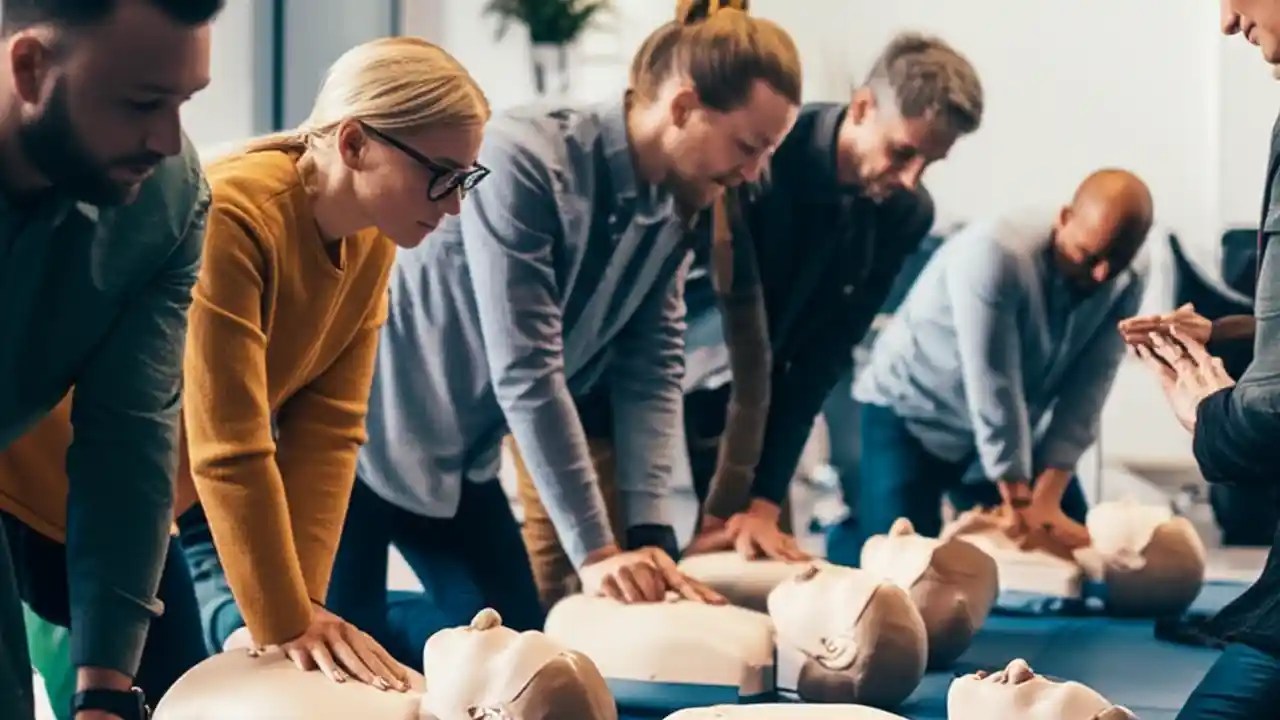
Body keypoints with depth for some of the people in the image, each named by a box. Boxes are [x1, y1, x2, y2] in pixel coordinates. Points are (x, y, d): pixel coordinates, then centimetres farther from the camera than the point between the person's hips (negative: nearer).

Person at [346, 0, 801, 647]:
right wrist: (595, 550, -29)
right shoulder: (521, 161, -27)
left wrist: (648, 532, -16)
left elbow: (652, 371, -3)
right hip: (364, 439, -8)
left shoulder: (672, 210, -2)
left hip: (463, 462, 8)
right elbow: (527, 373, -29)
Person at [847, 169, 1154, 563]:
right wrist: (1020, 504, -30)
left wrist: (1046, 499, -25)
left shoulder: (1128, 281, -14)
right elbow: (994, 390, -32)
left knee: (1076, 547, 1)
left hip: (1013, 430, 6)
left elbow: (1085, 394, -17)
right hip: (911, 414, -5)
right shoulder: (996, 254, -32)